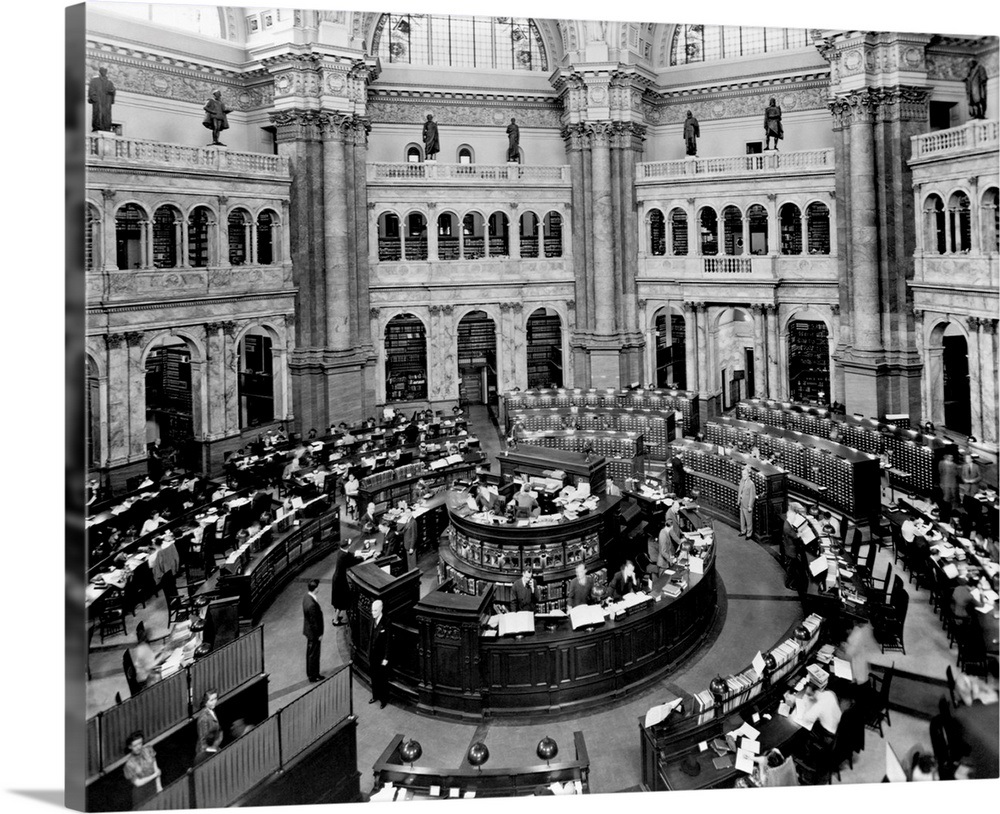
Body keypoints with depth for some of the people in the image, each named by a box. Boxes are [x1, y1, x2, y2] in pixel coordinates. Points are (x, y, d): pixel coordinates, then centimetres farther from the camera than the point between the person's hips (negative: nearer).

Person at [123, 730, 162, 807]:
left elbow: (155, 768, -4)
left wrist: (159, 785, -6)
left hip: (153, 787, 4)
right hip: (141, 792, -3)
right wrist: (154, 775, -12)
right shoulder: (129, 764, -24)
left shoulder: (148, 750, -14)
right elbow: (138, 783, -16)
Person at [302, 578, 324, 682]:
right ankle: (313, 676, 25)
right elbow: (314, 622, -25)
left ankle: (310, 673, 39)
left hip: (309, 631, 9)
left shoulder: (306, 597, -5)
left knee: (310, 653, 23)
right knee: (314, 654, 9)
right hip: (314, 633, -9)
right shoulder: (312, 604, -35)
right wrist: (319, 634, -13)